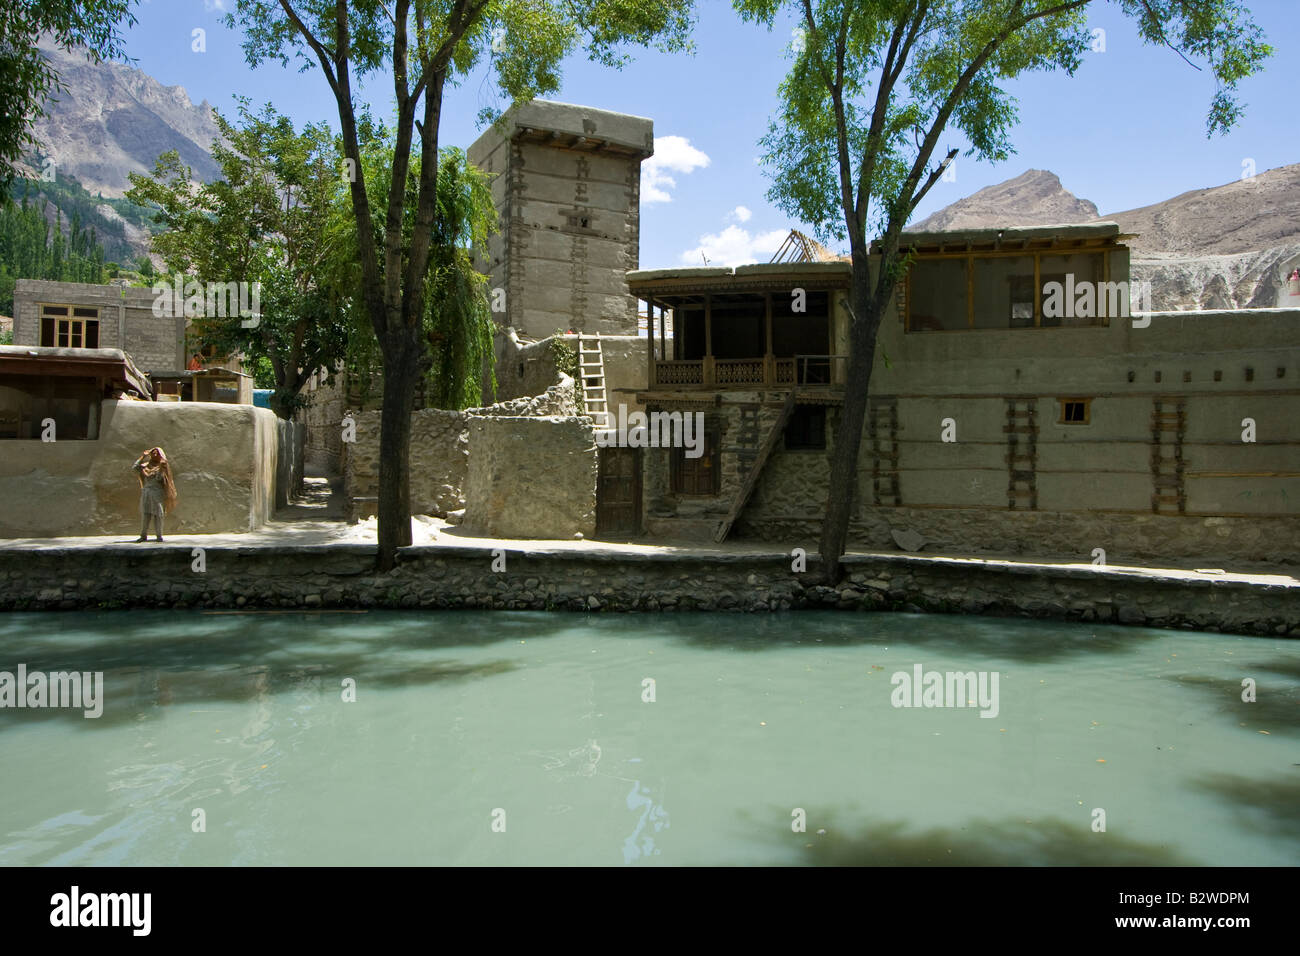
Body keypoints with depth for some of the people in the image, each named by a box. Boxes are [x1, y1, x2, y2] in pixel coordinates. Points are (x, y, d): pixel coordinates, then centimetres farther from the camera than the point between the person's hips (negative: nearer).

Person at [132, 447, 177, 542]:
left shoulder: (162, 466, 2)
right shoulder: (146, 465, 15)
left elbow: (159, 478, -10)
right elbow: (135, 467, 2)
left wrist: (161, 468, -19)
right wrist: (142, 457, 6)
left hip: (157, 492, -4)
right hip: (146, 491, 4)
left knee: (157, 515, -4)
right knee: (145, 514, 1)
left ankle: (159, 536, 1)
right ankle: (143, 535, 5)